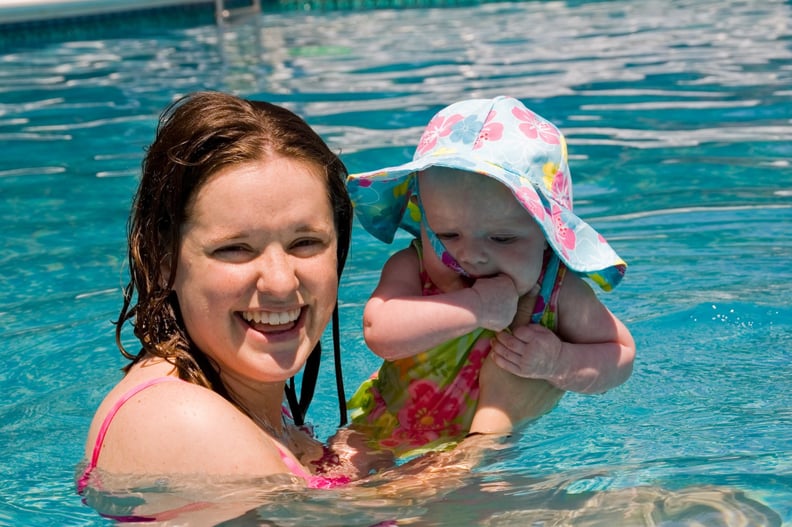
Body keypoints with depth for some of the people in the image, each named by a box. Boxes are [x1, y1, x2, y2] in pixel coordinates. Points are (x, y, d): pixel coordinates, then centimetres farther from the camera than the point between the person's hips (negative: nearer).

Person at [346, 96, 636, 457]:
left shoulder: (559, 290, -14)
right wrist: (474, 307, -38)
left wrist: (558, 363, -23)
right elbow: (380, 332, -36)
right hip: (386, 441, -3)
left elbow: (621, 355, -4)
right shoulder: (410, 269, -18)